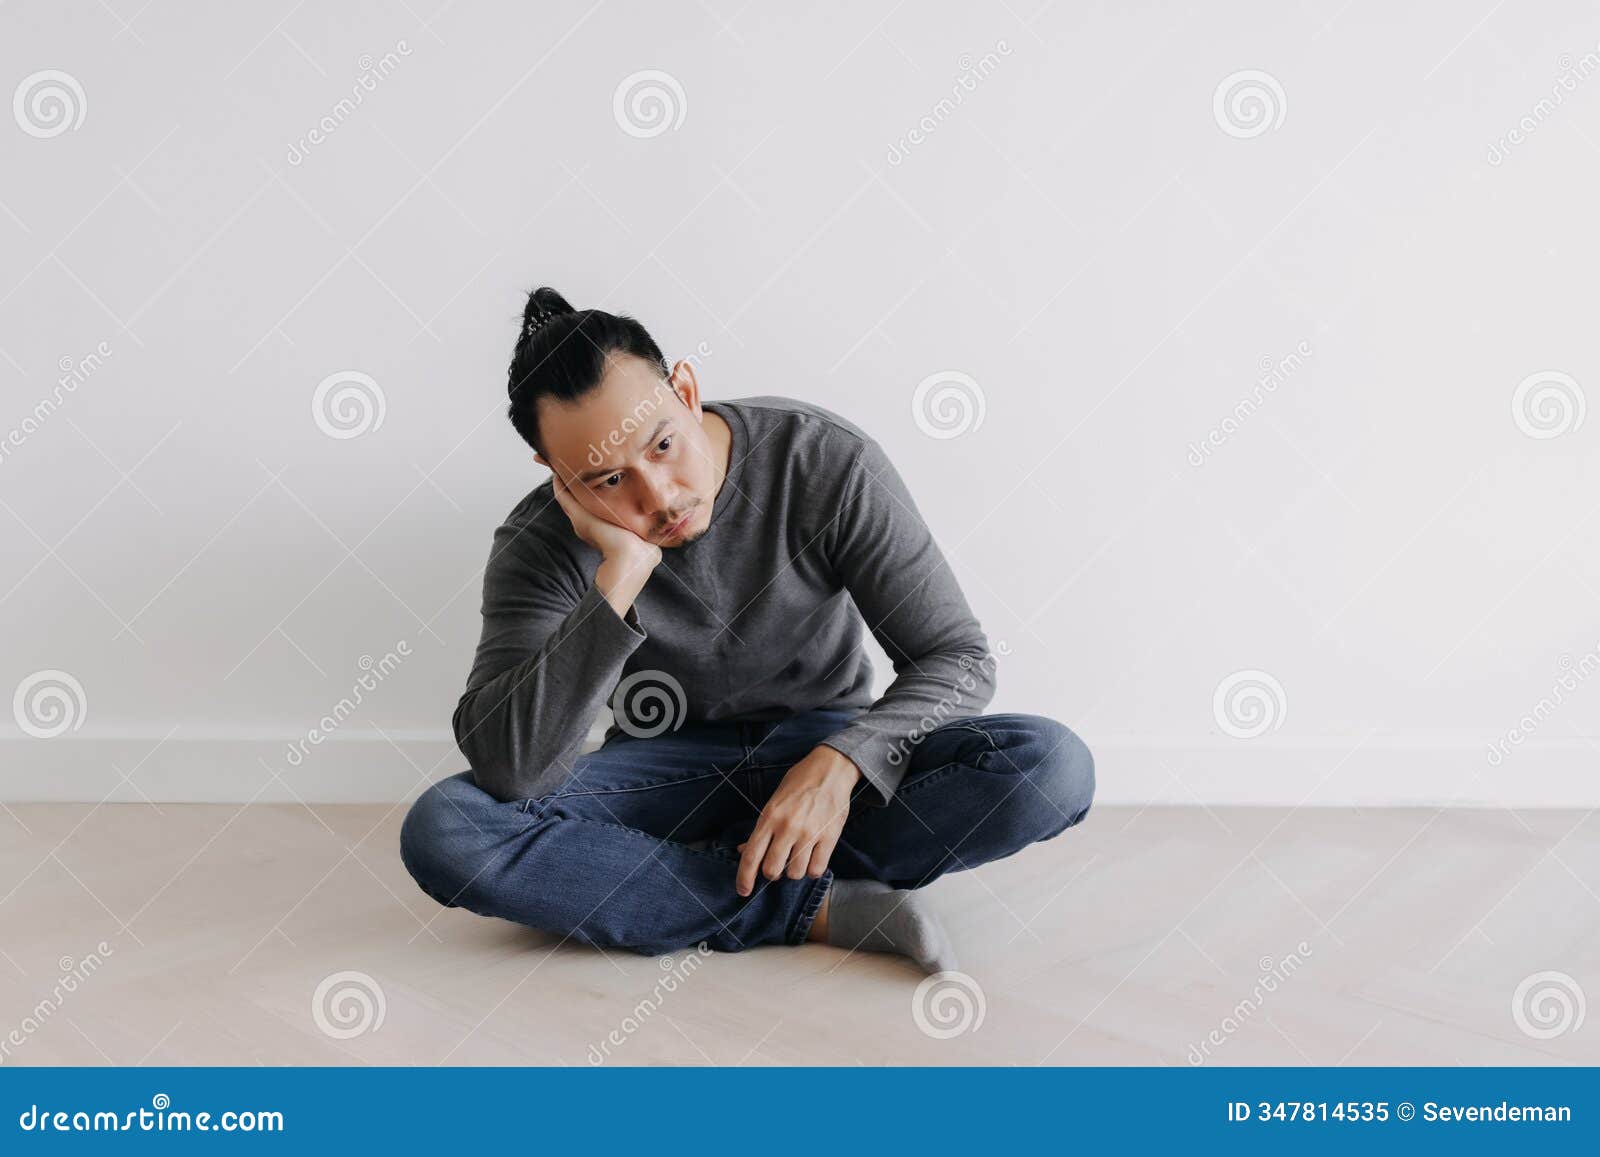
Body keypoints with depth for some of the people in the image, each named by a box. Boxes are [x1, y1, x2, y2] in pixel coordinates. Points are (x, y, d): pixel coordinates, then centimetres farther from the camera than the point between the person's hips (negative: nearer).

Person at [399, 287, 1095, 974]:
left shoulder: (828, 463, -18)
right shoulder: (541, 545, -17)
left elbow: (957, 657, -14)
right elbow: (505, 770, -30)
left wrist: (840, 762, -32)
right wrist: (619, 579, -36)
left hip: (828, 747, 0)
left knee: (1054, 767, -28)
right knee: (440, 829, -29)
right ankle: (822, 909, -26)